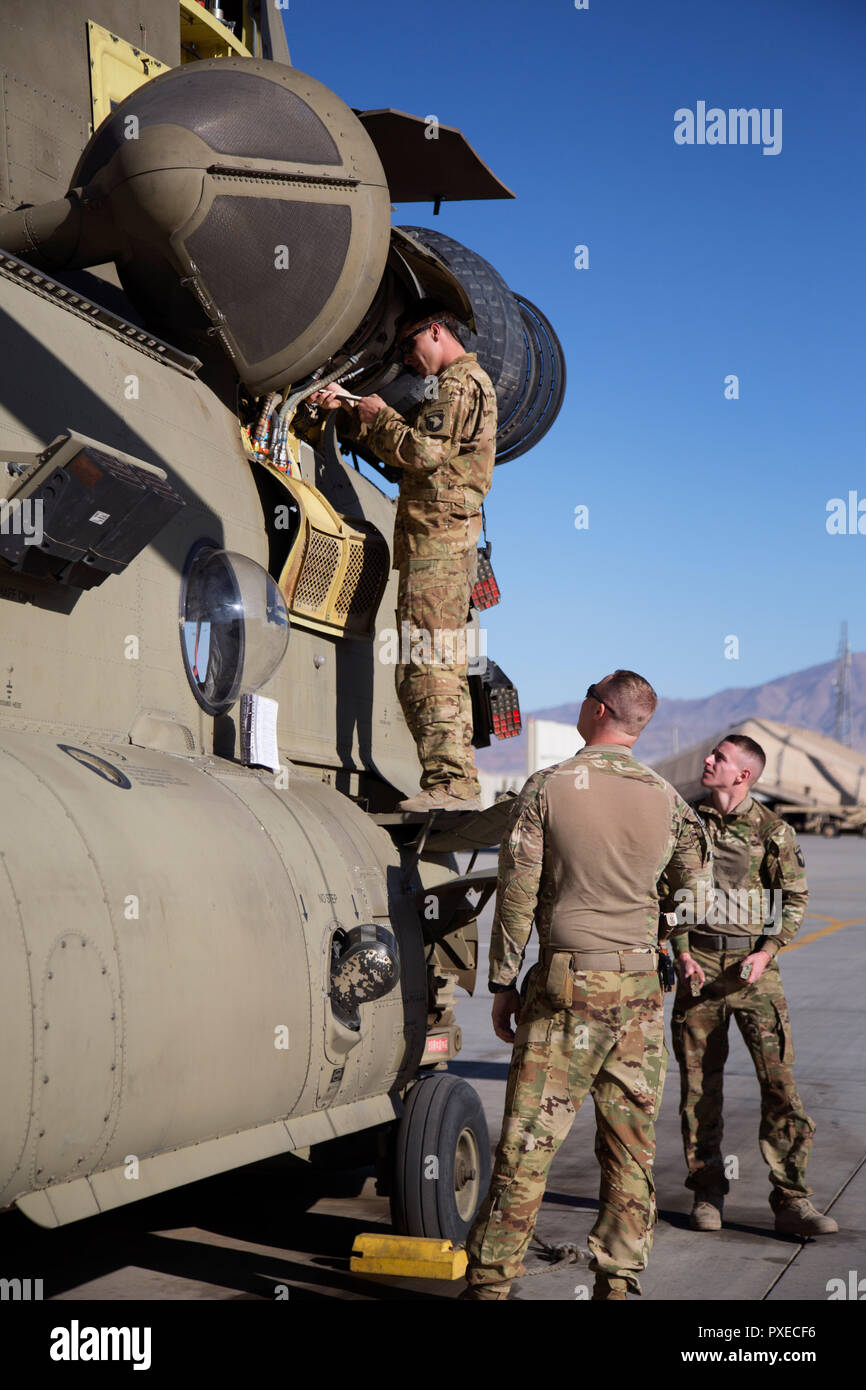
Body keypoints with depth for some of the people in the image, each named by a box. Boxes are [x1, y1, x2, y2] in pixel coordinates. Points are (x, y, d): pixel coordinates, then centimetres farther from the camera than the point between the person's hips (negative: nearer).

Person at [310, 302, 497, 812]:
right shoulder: (464, 384, 27)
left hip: (438, 536, -11)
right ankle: (456, 781, 10)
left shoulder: (460, 383, -5)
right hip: (443, 541, 11)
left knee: (429, 664, -15)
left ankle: (451, 782, -18)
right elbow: (401, 453, 29)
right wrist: (348, 410, 22)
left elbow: (424, 453, -18)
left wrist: (381, 416, -2)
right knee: (431, 666, 9)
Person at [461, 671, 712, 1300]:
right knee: (631, 1148, 10)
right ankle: (618, 1282, 14)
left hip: (566, 987, -3)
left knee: (526, 1144, 1)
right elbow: (694, 892, 12)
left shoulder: (549, 787, -6)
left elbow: (516, 893, -5)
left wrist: (503, 984, 2)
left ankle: (491, 1281, 6)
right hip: (640, 988, 3)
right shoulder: (666, 798, 2)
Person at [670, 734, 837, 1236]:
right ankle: (708, 1194, 17)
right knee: (700, 1082, 5)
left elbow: (796, 898, 2)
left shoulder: (772, 829, 0)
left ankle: (792, 1200, -2)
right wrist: (681, 953, -1)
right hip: (698, 963, 2)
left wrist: (766, 952, -10)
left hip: (754, 964, -2)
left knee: (780, 1078, -7)